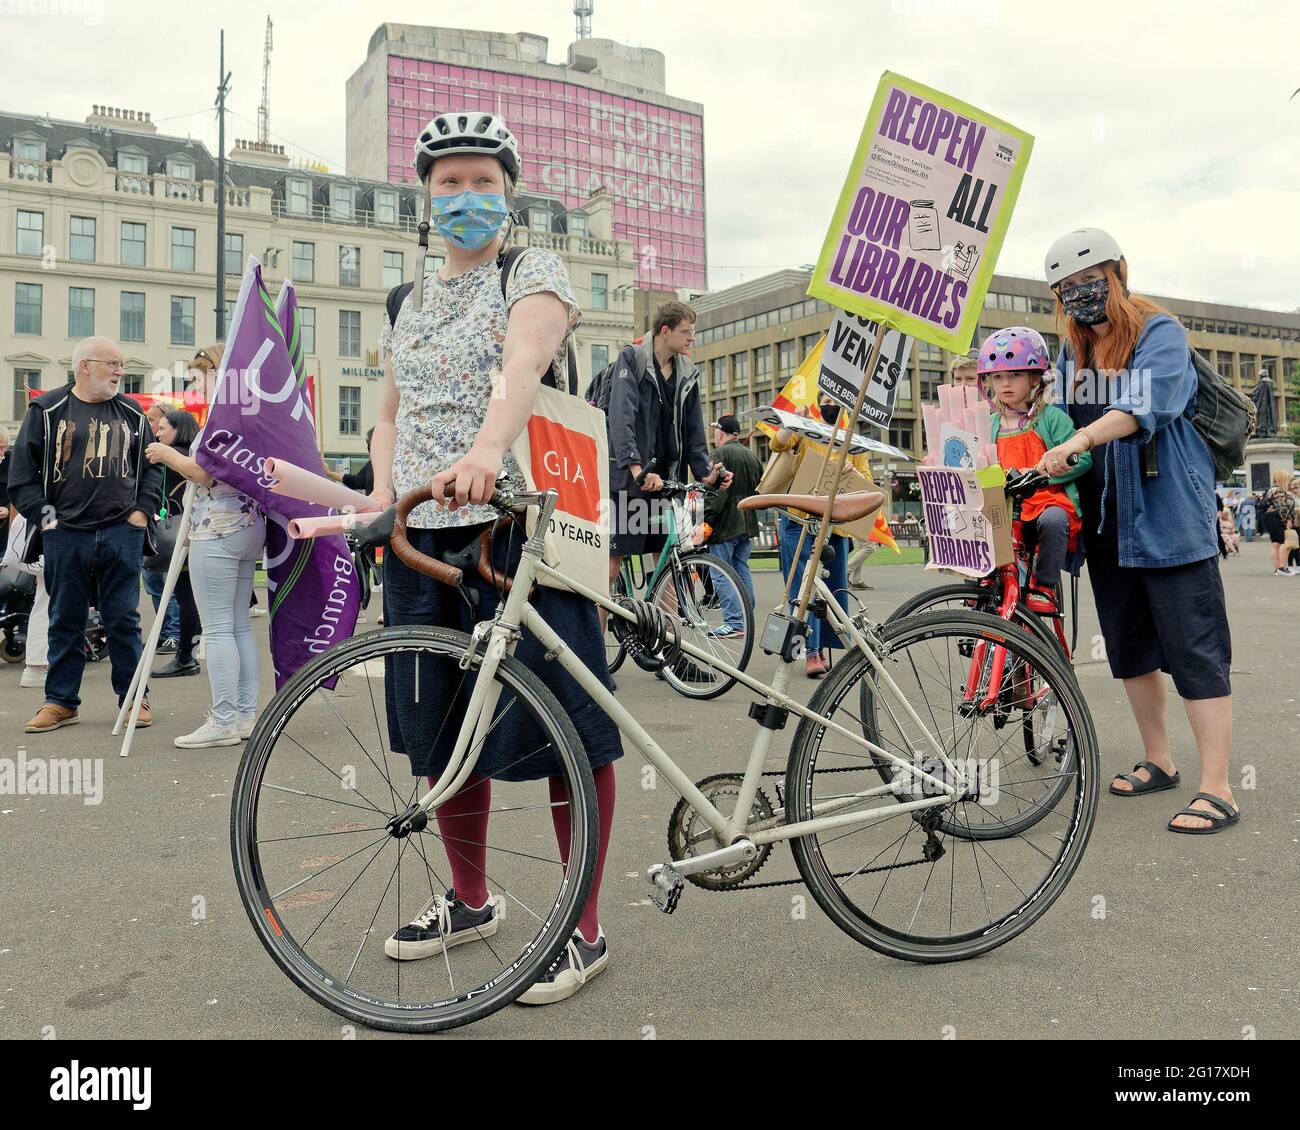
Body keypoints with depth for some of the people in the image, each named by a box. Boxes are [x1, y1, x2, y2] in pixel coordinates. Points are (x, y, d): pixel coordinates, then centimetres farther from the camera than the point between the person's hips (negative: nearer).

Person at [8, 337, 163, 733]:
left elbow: (151, 467, 16)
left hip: (121, 533, 1)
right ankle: (61, 702, 17)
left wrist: (142, 510, 3)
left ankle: (133, 697, 13)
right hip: (65, 535, -1)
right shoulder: (47, 411, 3)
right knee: (65, 621, 7)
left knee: (124, 619, 5)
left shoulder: (131, 413, 11)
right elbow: (22, 473, 2)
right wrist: (43, 516, -6)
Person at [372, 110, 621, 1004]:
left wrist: (483, 451, -39)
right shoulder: (411, 304, 20)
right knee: (438, 733, 12)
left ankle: (585, 930, 10)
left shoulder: (535, 274, 1)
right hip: (422, 534, 7)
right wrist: (381, 494, 5)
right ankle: (471, 899, 33)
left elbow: (524, 362, -20)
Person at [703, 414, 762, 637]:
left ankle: (734, 622, -11)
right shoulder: (751, 455, 16)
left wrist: (705, 521, -20)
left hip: (725, 524, -8)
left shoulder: (721, 453, -10)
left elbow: (717, 492, -19)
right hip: (747, 524, 8)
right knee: (742, 570, 14)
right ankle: (747, 620, 17)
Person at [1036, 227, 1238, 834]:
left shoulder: (1160, 333, -8)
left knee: (1195, 650, -7)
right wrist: (1053, 456, -1)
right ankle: (1158, 761, 28)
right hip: (1107, 520, 7)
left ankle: (1217, 789, -3)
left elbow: (1145, 405, -26)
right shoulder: (1072, 350, 13)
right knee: (1129, 646, 13)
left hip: (1169, 515, -7)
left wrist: (1081, 439, -41)